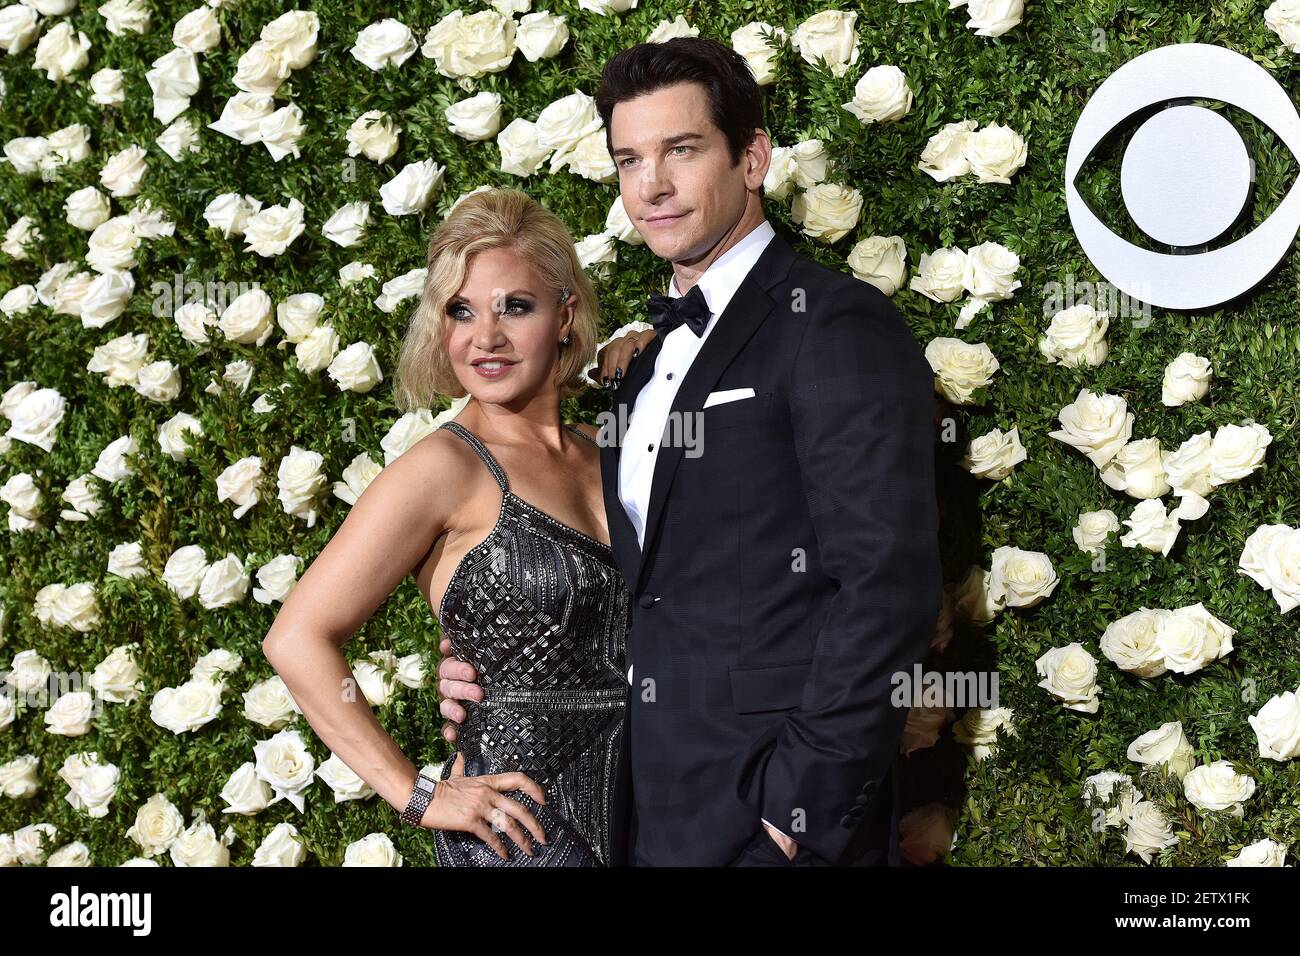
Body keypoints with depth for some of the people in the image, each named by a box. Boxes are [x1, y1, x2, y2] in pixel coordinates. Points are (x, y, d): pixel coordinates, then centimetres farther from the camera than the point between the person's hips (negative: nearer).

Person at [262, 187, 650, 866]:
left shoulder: (599, 454, 8)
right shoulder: (447, 467, -10)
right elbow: (297, 640, -14)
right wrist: (419, 797, -12)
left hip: (633, 807, 6)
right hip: (523, 827, -6)